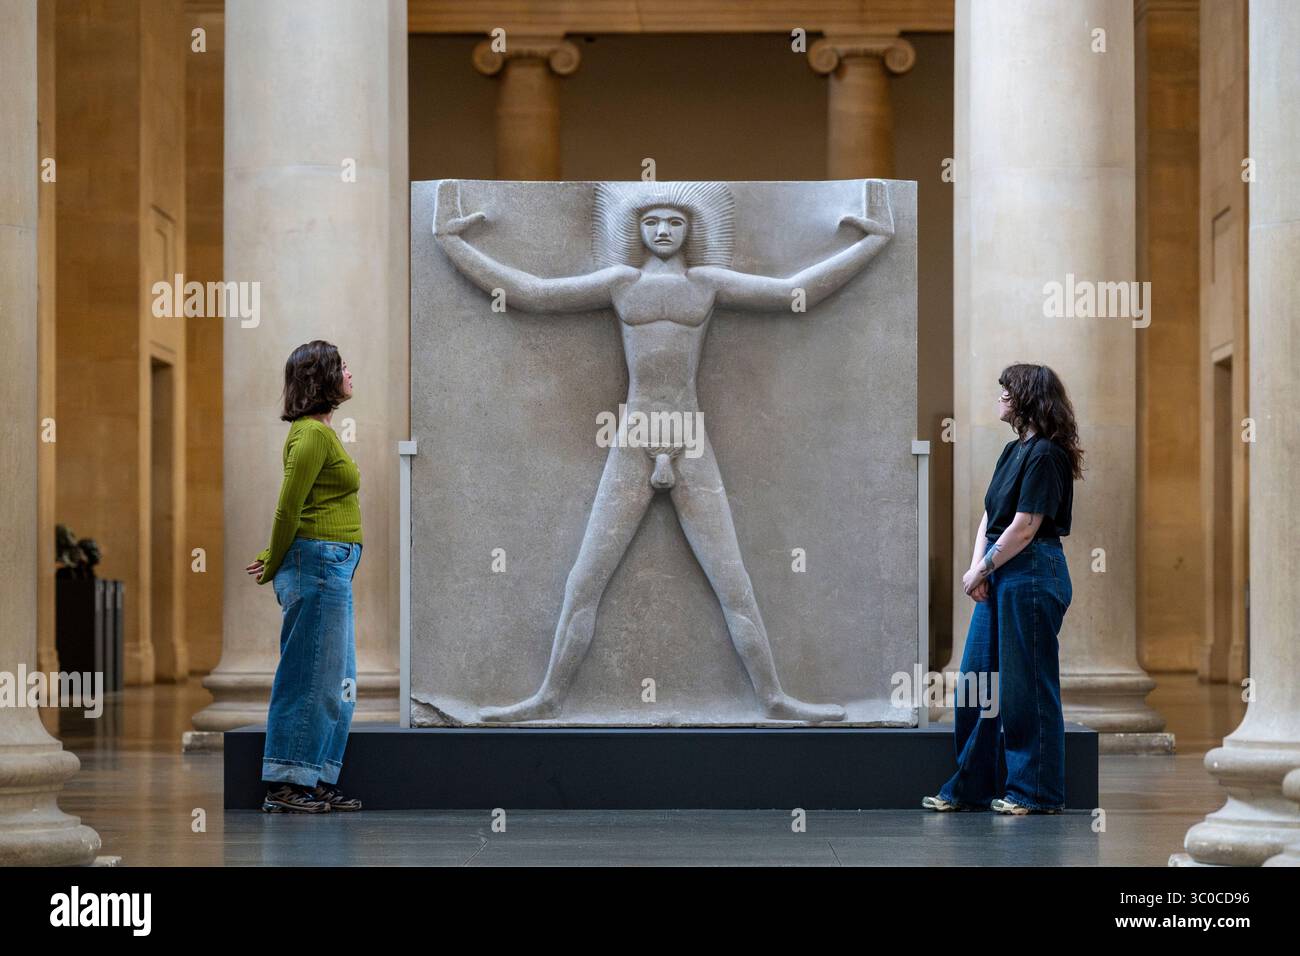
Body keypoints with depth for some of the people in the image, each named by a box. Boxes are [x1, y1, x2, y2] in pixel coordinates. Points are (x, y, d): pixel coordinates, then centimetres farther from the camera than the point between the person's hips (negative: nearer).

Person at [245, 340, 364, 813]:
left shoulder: (319, 432, 18)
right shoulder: (313, 434, -13)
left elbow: (295, 509, 21)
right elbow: (288, 508, -14)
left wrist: (274, 561, 14)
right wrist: (273, 566, -3)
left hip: (331, 571, 10)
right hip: (319, 564, -10)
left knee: (334, 681, 11)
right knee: (310, 679, -7)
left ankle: (319, 783, 15)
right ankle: (285, 786, -3)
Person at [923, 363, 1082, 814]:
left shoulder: (1046, 454, -13)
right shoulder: (1014, 451, 16)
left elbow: (1024, 527, -16)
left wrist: (982, 569, -9)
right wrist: (977, 567, 0)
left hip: (1032, 575, -10)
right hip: (999, 576, 10)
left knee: (1027, 686, -2)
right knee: (975, 683, 10)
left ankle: (1036, 792, 7)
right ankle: (968, 788, 17)